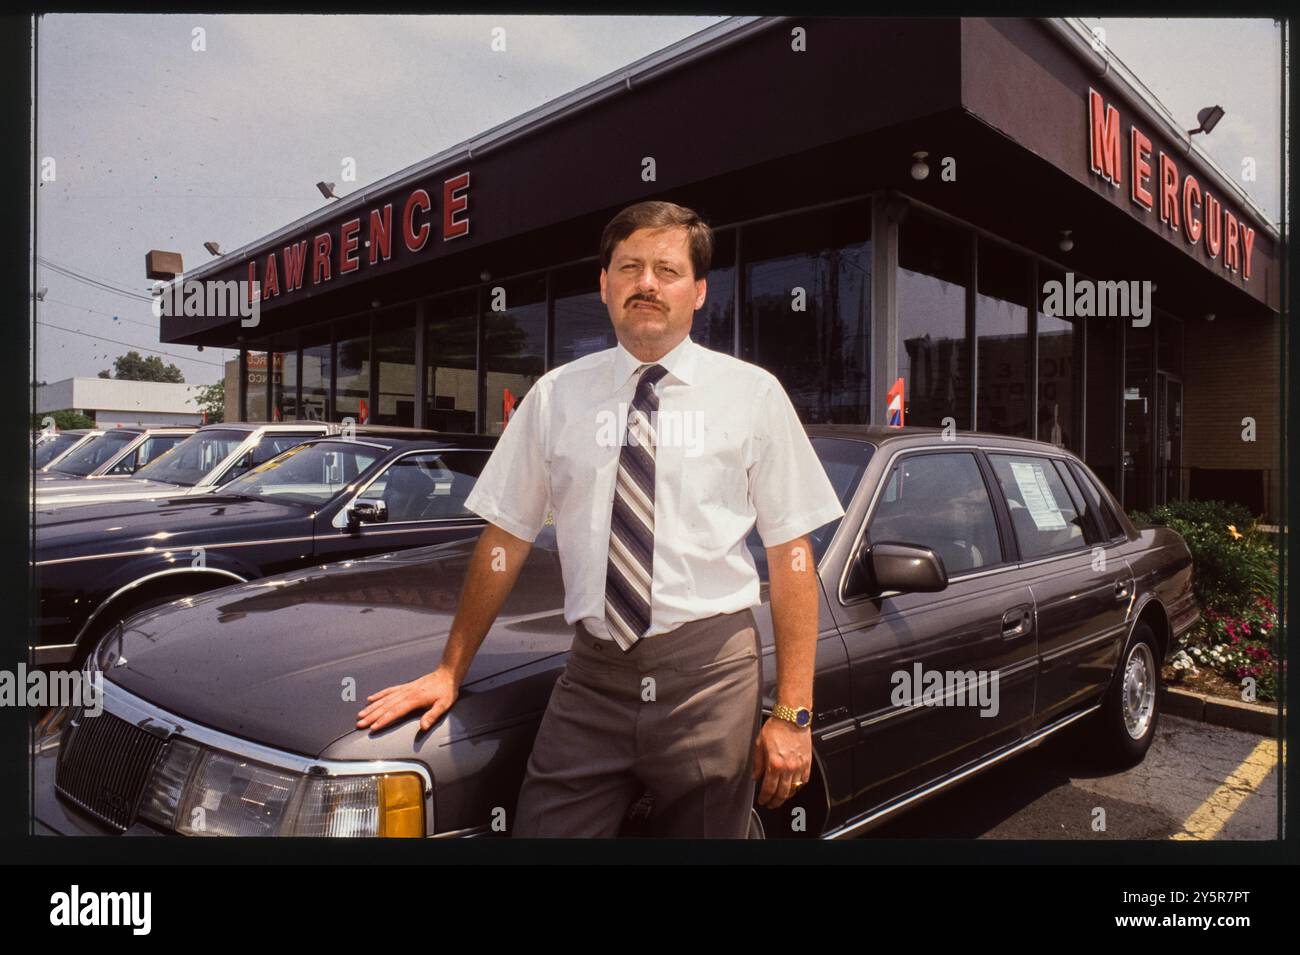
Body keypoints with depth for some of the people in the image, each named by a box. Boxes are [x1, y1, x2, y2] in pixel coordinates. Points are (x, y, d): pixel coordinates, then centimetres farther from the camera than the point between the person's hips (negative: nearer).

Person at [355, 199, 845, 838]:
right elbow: (506, 539, 8)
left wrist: (793, 712, -7)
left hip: (711, 672, -1)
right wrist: (449, 673, 8)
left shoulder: (751, 393, -1)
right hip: (593, 674, 1)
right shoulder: (556, 396, 4)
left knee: (706, 830, 12)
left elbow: (790, 554, -3)